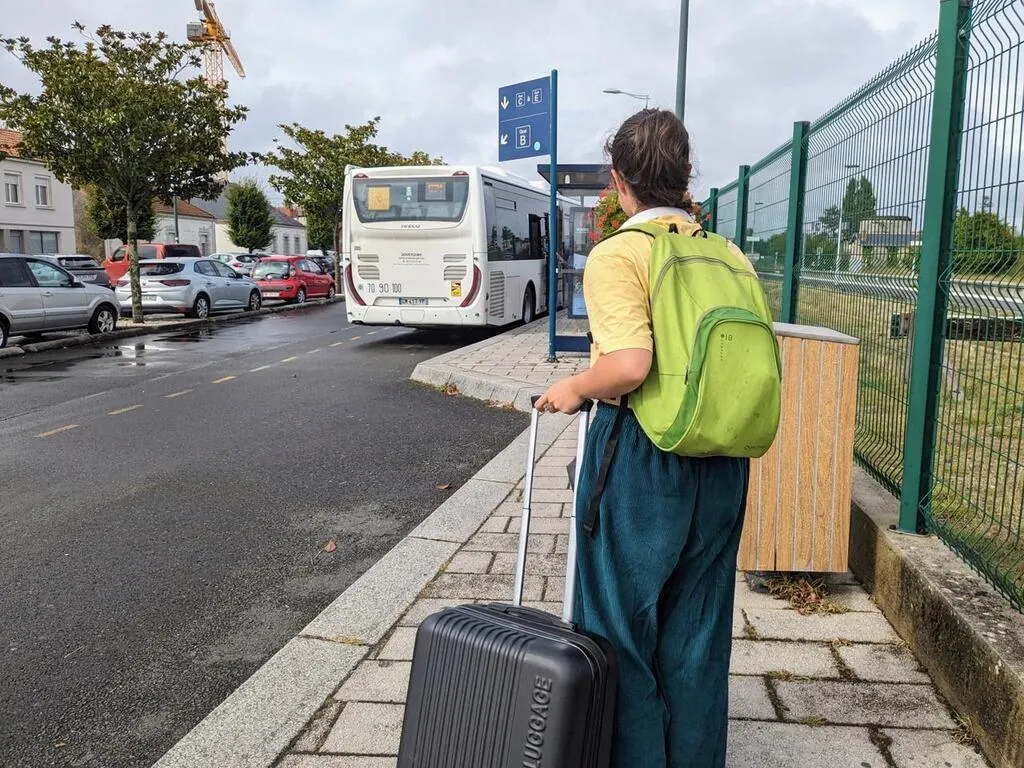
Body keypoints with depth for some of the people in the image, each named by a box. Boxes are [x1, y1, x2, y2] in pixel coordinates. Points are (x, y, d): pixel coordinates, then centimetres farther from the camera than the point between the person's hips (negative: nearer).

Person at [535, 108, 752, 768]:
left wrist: (575, 388, -8)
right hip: (724, 461, 7)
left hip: (643, 454, -6)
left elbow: (630, 364, -25)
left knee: (622, 627, 11)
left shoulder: (617, 254, -12)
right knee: (697, 631, 19)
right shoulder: (729, 255, 7)